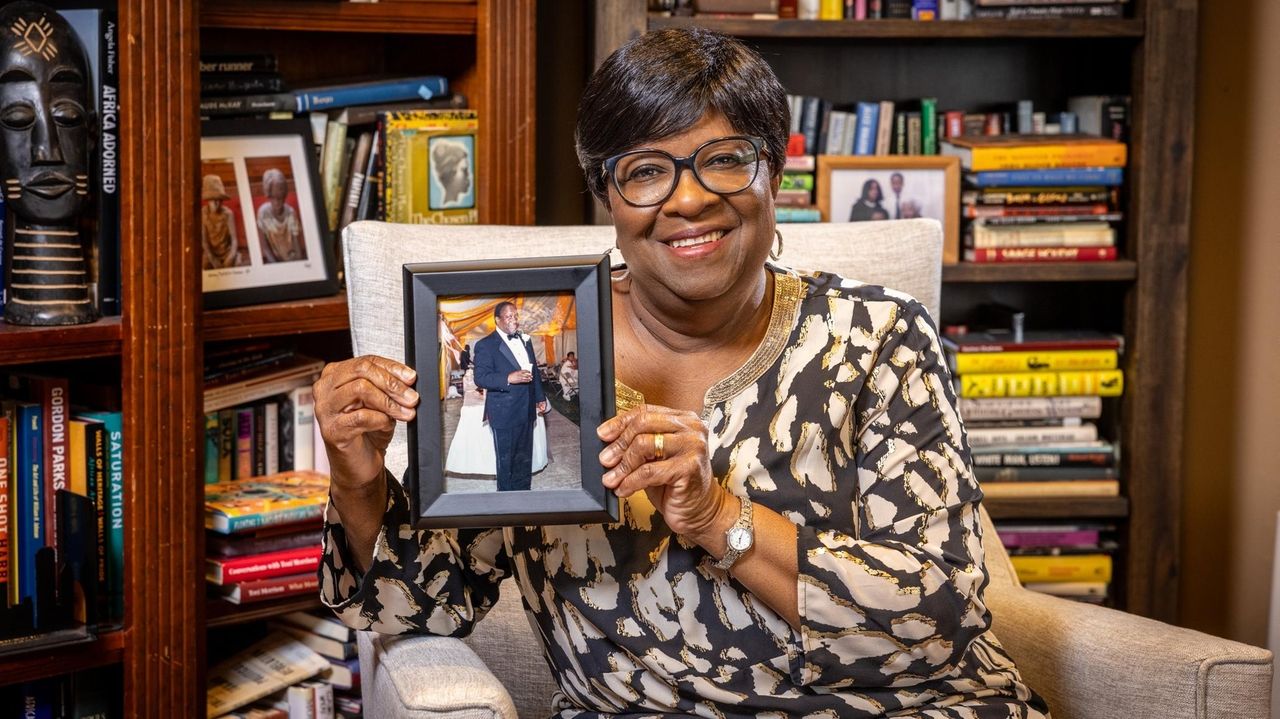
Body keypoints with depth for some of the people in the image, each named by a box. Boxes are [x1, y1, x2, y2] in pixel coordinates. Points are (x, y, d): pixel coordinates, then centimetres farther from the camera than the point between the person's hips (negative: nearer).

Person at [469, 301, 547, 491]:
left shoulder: (525, 341, 14)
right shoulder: (486, 345, -9)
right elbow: (480, 377, -17)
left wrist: (540, 398, 17)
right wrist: (509, 378, -28)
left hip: (526, 411, 6)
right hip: (504, 413, -6)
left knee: (524, 461, 12)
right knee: (506, 461, 1)